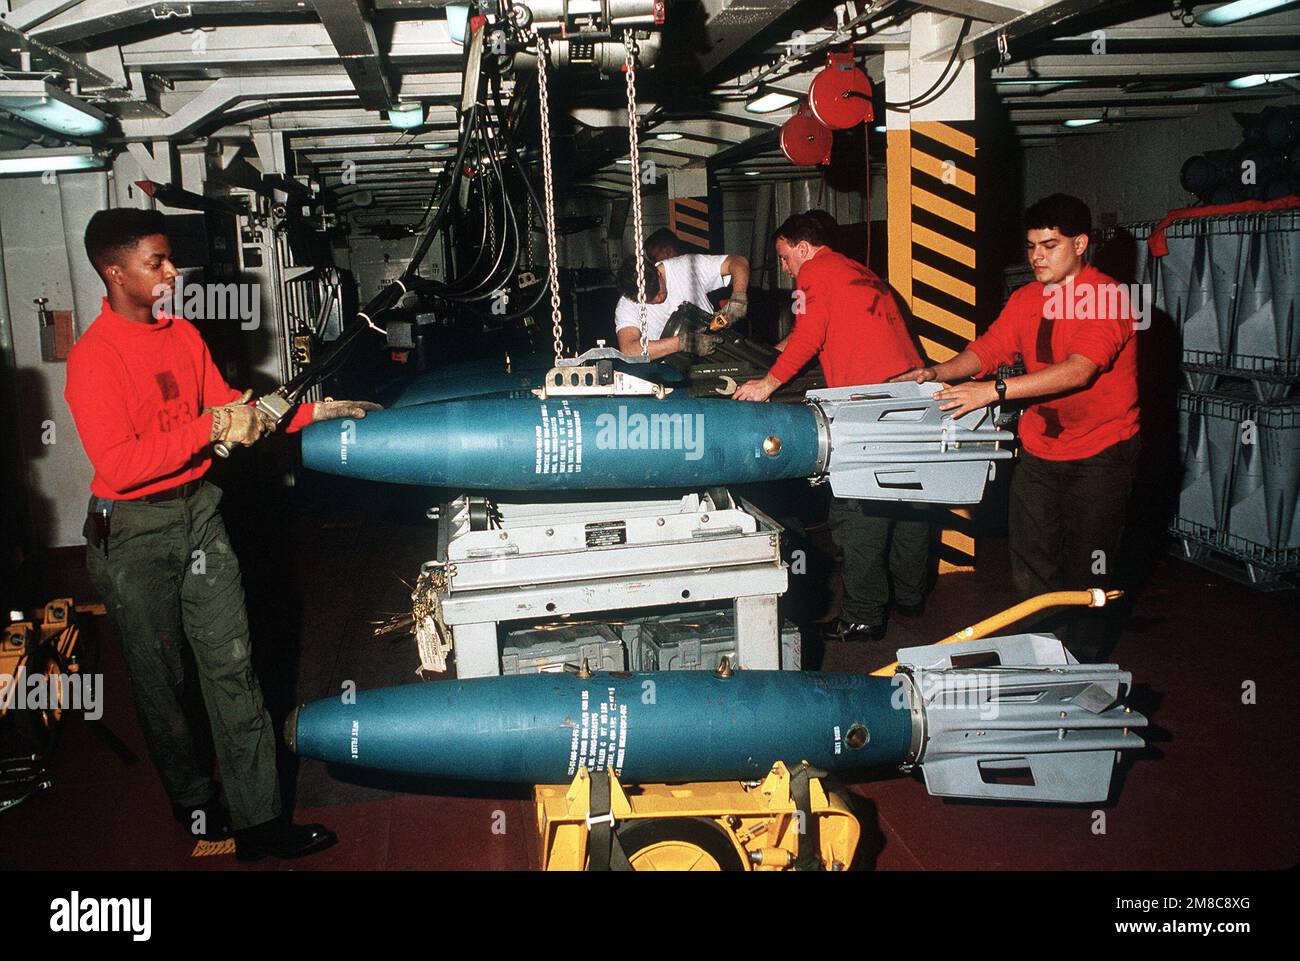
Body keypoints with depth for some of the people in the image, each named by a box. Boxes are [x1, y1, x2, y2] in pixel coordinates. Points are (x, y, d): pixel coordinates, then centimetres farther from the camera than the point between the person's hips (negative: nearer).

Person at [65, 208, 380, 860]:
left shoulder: (182, 334, 6)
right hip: (133, 533, -6)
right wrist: (211, 427, -25)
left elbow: (232, 411, 11)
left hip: (198, 512, 6)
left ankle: (260, 821, 9)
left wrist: (316, 410, 2)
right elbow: (118, 465, -25)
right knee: (161, 680, 10)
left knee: (231, 666, 4)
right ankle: (193, 803, 31)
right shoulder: (94, 358, -17)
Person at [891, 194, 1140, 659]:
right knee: (1030, 568, 9)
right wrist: (938, 373, -18)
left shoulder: (1107, 298, -16)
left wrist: (995, 390, -38)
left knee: (1087, 568, 3)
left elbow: (1079, 369, -29)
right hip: (1039, 450, 6)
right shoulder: (1026, 299, 7)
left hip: (1100, 453, -6)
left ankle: (1081, 668, 20)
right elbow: (988, 348, 3)